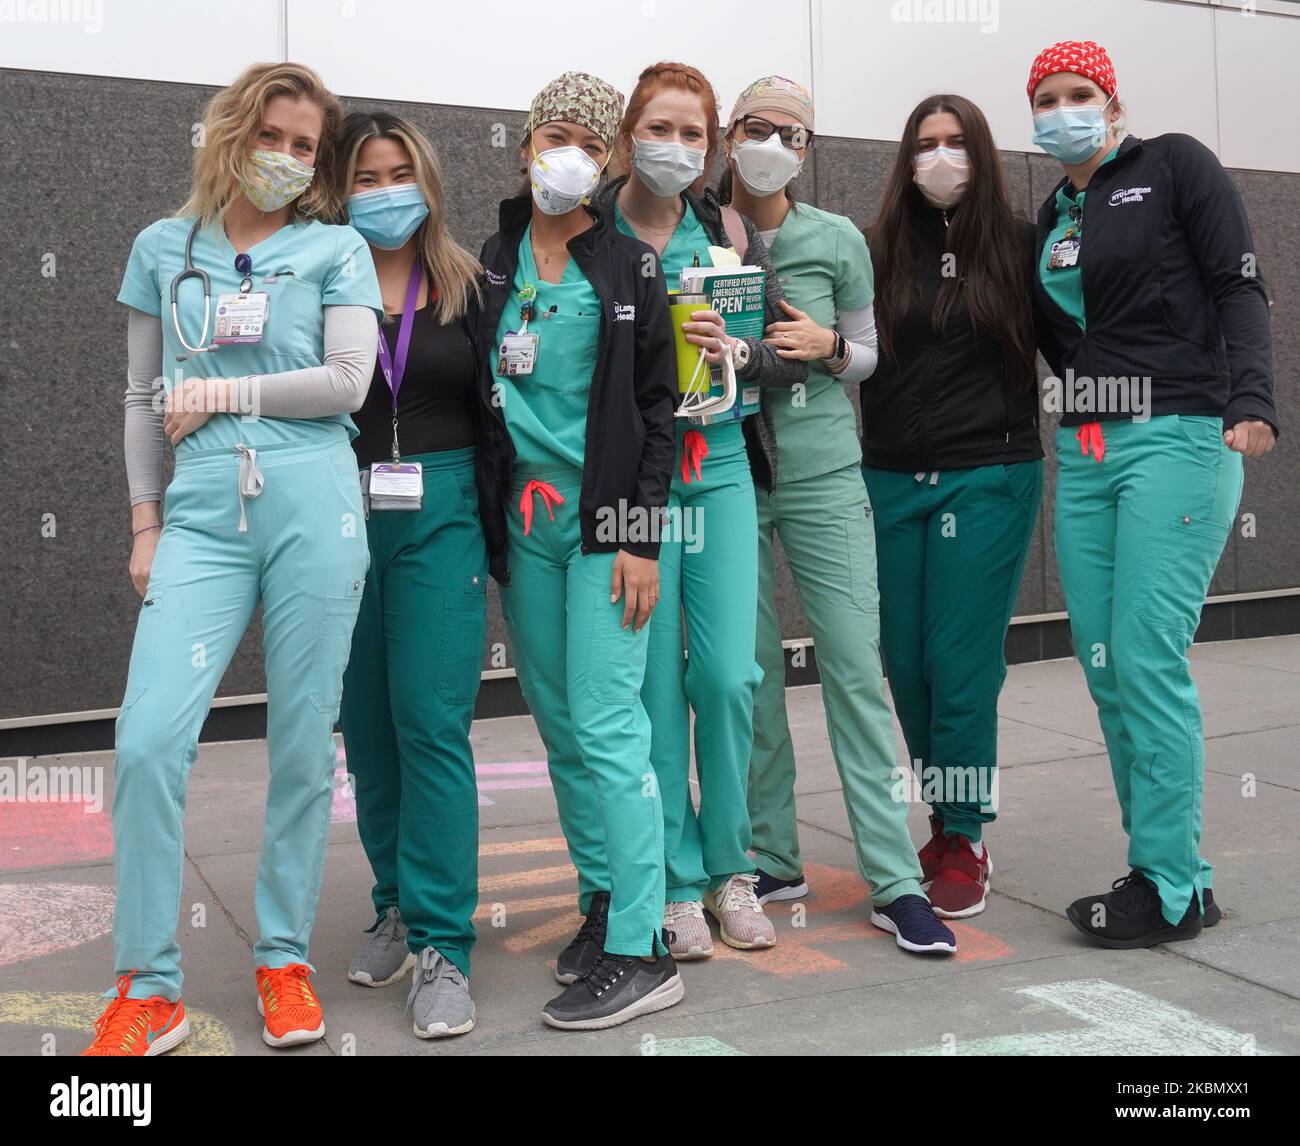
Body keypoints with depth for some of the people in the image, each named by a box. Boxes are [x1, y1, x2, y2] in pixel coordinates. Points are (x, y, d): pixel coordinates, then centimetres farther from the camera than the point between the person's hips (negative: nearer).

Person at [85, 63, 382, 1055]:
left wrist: (222, 393, -1)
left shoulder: (337, 250, 10)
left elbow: (346, 383, -3)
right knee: (149, 742, -11)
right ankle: (148, 987, 3)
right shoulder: (163, 248, 16)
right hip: (203, 516, 1)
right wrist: (145, 522, 9)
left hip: (316, 507, -1)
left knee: (304, 747, 2)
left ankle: (285, 958, 19)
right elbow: (144, 397, 15)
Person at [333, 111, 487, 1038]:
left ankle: (443, 945, -2)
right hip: (341, 518, 2)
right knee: (367, 726, 8)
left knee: (432, 724, -8)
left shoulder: (465, 286, 6)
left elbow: (495, 407, 7)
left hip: (440, 518, -1)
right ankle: (399, 907, 25)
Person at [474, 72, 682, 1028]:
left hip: (605, 518, -4)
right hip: (520, 518, 4)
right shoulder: (488, 264, 10)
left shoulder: (631, 267, 2)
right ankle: (604, 902, 22)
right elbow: (471, 393, 13)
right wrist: (487, 524, 6)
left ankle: (642, 951, -2)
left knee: (605, 726, -8)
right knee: (559, 725, 8)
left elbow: (658, 406, -1)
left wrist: (644, 535, -9)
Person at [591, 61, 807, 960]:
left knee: (729, 675, -2)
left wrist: (734, 349, -13)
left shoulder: (730, 233, 8)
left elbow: (794, 356, 6)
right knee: (654, 682, 0)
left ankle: (729, 868, 18)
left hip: (718, 468, 2)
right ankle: (676, 883, 15)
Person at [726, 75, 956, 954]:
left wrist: (828, 345, -10)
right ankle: (773, 862, 19)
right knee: (751, 672, 4)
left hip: (822, 470, 0)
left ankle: (896, 881, 3)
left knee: (857, 666, -3)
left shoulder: (839, 240, 3)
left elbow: (868, 352, 12)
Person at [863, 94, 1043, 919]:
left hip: (989, 479, -2)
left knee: (961, 665, -3)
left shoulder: (1019, 246, 3)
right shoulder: (883, 253, 6)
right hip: (894, 481, 3)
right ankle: (947, 828, 24)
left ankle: (965, 843, 13)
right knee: (908, 666, 6)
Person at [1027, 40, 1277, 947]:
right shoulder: (1051, 220, 19)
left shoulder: (1175, 166, 3)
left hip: (1178, 438, -6)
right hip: (1086, 454, 6)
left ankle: (1172, 887, -1)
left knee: (1147, 660, -12)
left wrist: (1251, 399, -20)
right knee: (1106, 668, 3)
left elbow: (1240, 288, -6)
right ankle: (1170, 866, 15)